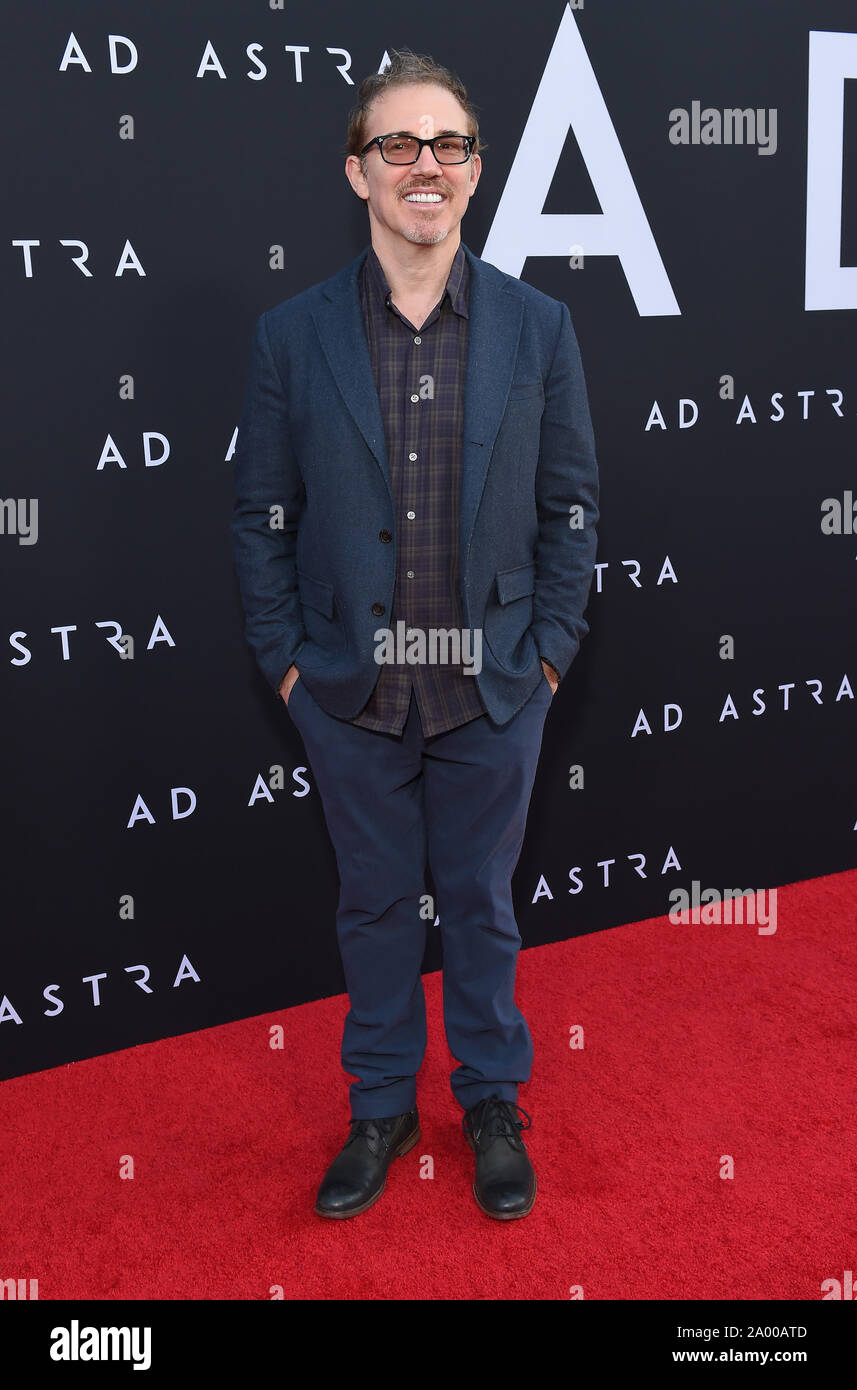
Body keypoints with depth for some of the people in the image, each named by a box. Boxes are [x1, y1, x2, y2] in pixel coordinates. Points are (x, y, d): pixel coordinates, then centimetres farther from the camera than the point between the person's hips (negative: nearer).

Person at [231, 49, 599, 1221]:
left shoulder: (539, 328, -2)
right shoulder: (292, 335, -3)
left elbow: (570, 506, 2)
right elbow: (261, 516, 1)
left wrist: (551, 652, -2)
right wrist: (285, 661, -2)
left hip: (495, 690, 0)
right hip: (350, 690, 0)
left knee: (482, 902, 15)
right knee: (375, 904, 15)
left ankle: (493, 1103, 36)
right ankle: (381, 1109, 35)